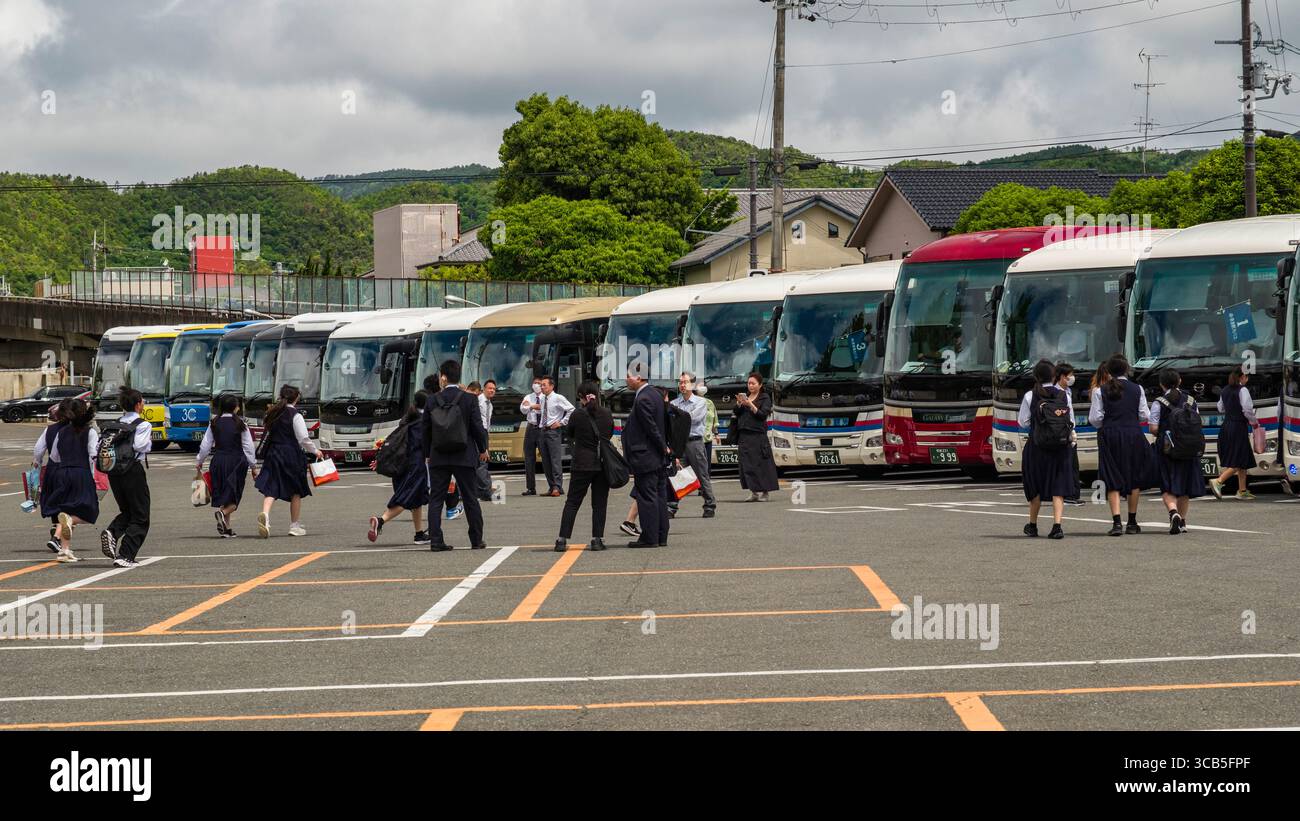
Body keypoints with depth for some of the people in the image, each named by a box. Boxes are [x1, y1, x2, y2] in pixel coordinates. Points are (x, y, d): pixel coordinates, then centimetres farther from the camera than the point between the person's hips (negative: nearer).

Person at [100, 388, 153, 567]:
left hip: (113, 470, 6)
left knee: (126, 510, 23)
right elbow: (139, 445, -19)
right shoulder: (142, 425, -6)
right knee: (140, 517, 3)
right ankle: (125, 556, -7)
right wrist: (150, 440, -1)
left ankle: (112, 532, -7)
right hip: (133, 470, -6)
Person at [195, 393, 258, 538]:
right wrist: (253, 467, 5)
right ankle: (223, 513, -27)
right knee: (234, 494, 4)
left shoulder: (214, 424, 3)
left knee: (222, 494, 11)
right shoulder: (240, 423, -4)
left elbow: (205, 446, 3)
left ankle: (226, 528, 10)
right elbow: (248, 447, -3)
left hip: (218, 461, 3)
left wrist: (199, 465, 13)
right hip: (236, 461, -3)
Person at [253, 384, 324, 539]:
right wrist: (315, 451, 4)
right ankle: (295, 526, 17)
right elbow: (303, 439, -11)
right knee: (296, 491, 12)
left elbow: (266, 434, 11)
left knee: (271, 487, -3)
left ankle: (265, 514, -32)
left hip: (273, 454, 4)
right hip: (291, 455, -4)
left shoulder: (273, 413, 8)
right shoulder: (295, 416, -9)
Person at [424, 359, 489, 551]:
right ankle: (476, 540, 12)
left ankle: (436, 541, -3)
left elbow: (426, 429, 3)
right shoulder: (469, 400, -7)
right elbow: (478, 427, -6)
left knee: (436, 499, 4)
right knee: (470, 499, 8)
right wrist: (483, 449, 11)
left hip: (438, 457, 1)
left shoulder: (433, 400, -2)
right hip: (464, 456, -1)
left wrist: (429, 453, 16)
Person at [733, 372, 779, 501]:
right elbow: (736, 413, 12)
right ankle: (753, 492, 7)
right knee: (747, 464, 2)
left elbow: (763, 414, -10)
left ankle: (764, 492, -2)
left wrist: (750, 405, -19)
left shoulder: (765, 398, 2)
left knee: (761, 463, -6)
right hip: (744, 435, 5)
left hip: (758, 434, -5)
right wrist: (739, 404, -7)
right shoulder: (745, 397, 17)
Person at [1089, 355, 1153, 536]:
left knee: (1113, 480, 1)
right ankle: (1132, 523, 15)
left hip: (1110, 436, -1)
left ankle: (1116, 522, -12)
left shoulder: (1101, 391, -4)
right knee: (1134, 479, 12)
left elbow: (1095, 418, -6)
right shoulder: (1137, 390, 1)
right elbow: (1145, 416, 3)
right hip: (1133, 435, 1)